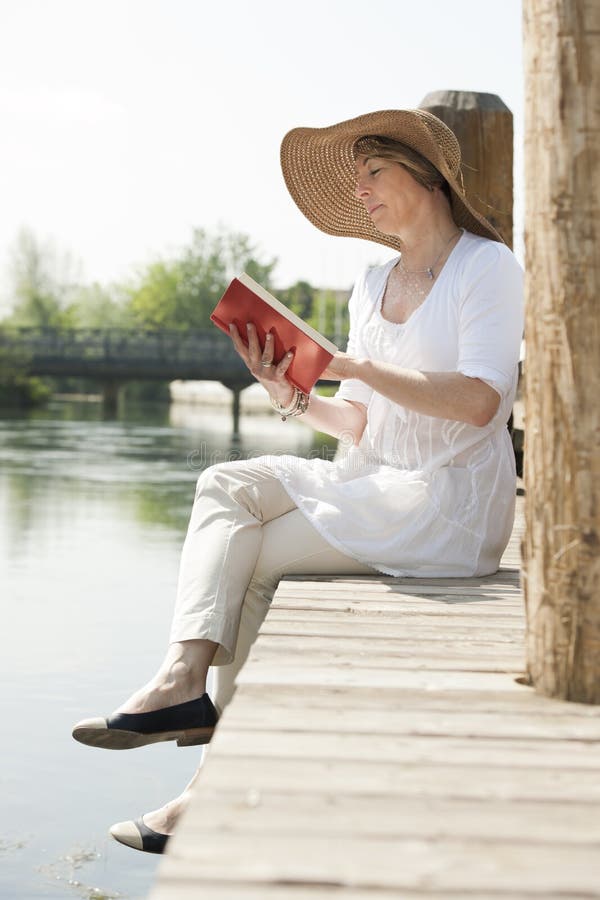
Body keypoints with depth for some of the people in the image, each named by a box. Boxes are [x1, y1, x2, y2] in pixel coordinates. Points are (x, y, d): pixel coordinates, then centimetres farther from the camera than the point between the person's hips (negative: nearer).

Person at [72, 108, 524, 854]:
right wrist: (293, 396, -5)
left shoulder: (488, 266, -5)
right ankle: (186, 674, -30)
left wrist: (354, 366, -19)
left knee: (260, 554, -17)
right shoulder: (371, 287, 18)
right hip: (376, 485, 7)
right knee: (226, 486, -13)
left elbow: (478, 401, -19)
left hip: (451, 501, -7)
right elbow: (363, 427, 14)